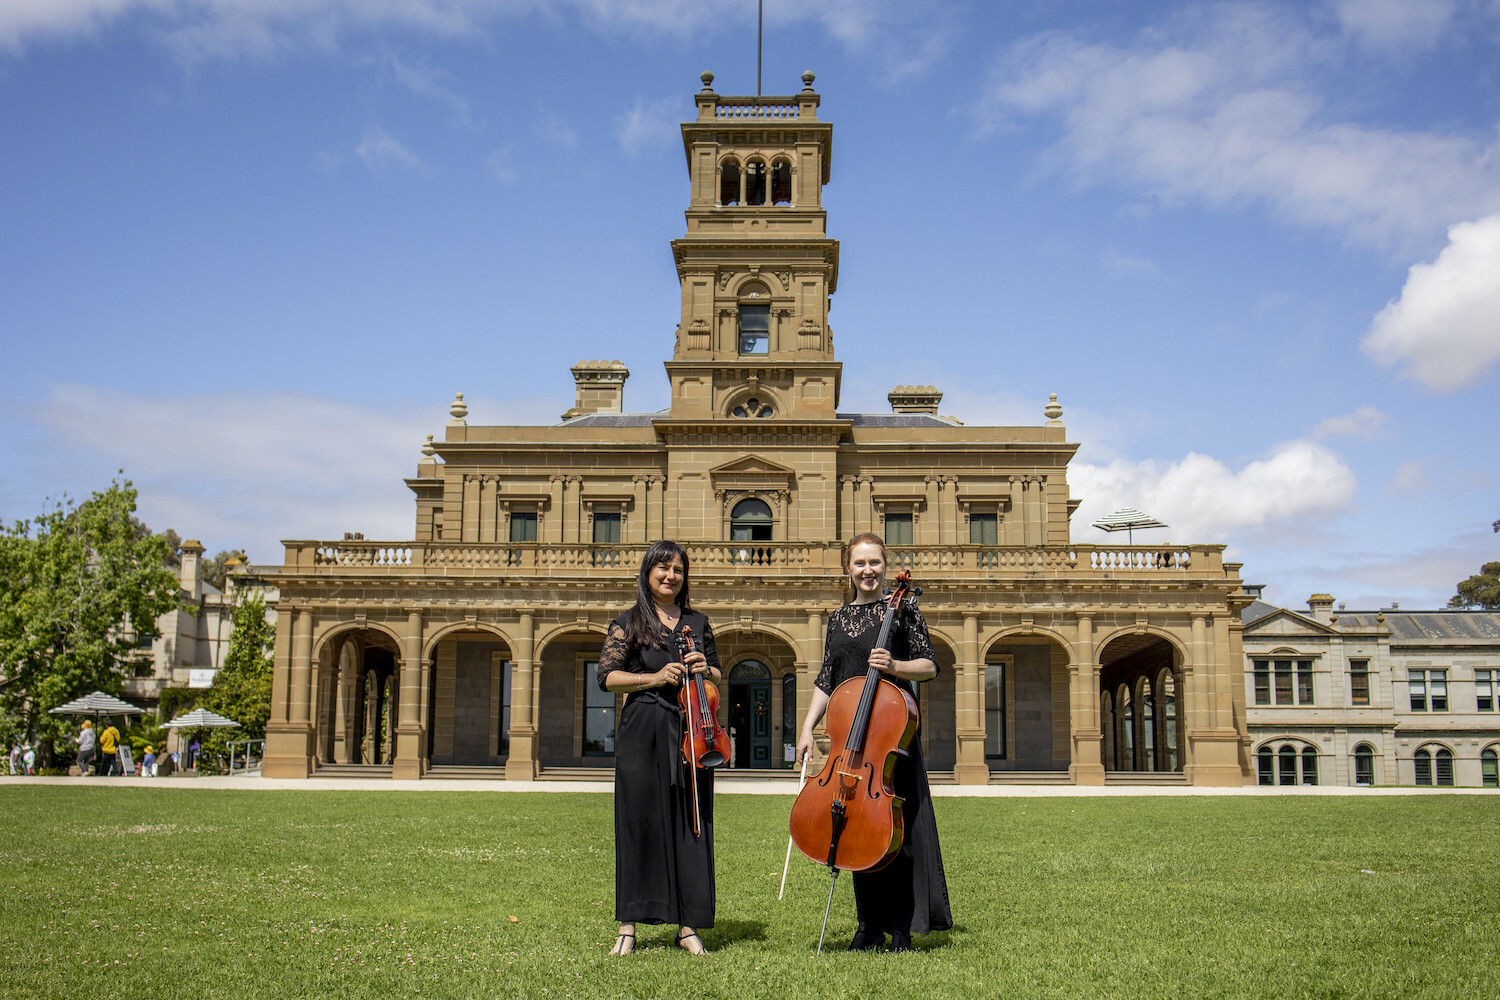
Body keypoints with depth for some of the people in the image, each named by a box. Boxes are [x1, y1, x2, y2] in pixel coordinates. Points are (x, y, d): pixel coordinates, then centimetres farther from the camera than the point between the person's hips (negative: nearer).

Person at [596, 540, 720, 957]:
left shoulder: (698, 622, 15)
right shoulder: (628, 623, 6)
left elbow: (717, 675, 23)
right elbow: (607, 676, -1)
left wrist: (704, 670, 0)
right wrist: (655, 677, -12)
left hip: (691, 730, 3)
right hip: (642, 734, -3)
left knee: (690, 824, 1)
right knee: (639, 820, -2)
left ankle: (688, 927, 7)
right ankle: (629, 926, 7)